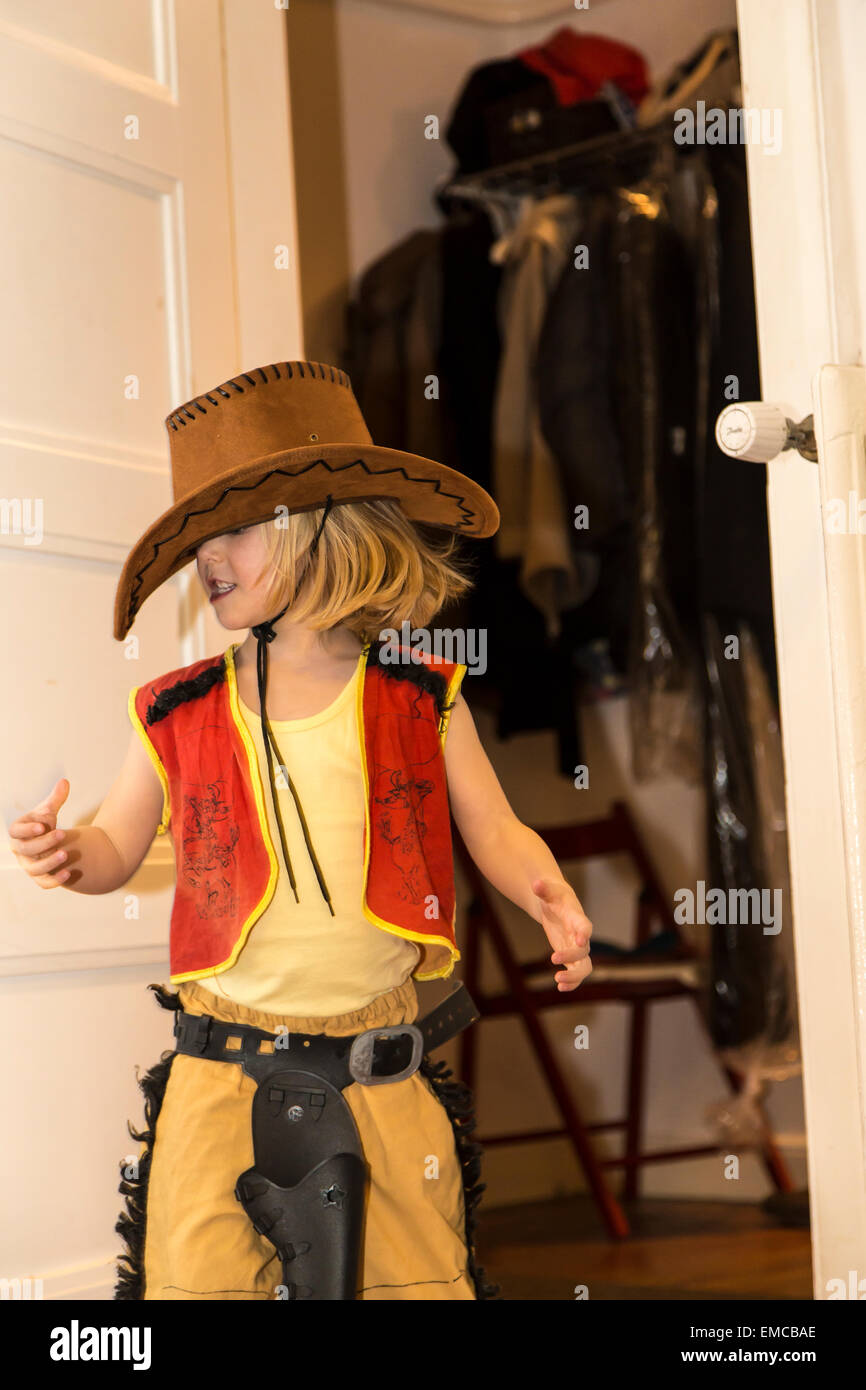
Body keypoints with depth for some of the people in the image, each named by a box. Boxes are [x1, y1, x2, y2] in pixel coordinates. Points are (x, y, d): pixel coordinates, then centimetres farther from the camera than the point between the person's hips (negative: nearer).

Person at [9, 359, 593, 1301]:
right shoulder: (178, 716, 3)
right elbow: (117, 848, 14)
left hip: (384, 1080, 0)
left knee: (421, 1277, 7)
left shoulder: (420, 701, 0)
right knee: (193, 1278, 0)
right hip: (221, 1074, 1)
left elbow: (495, 833, 6)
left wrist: (550, 899, -14)